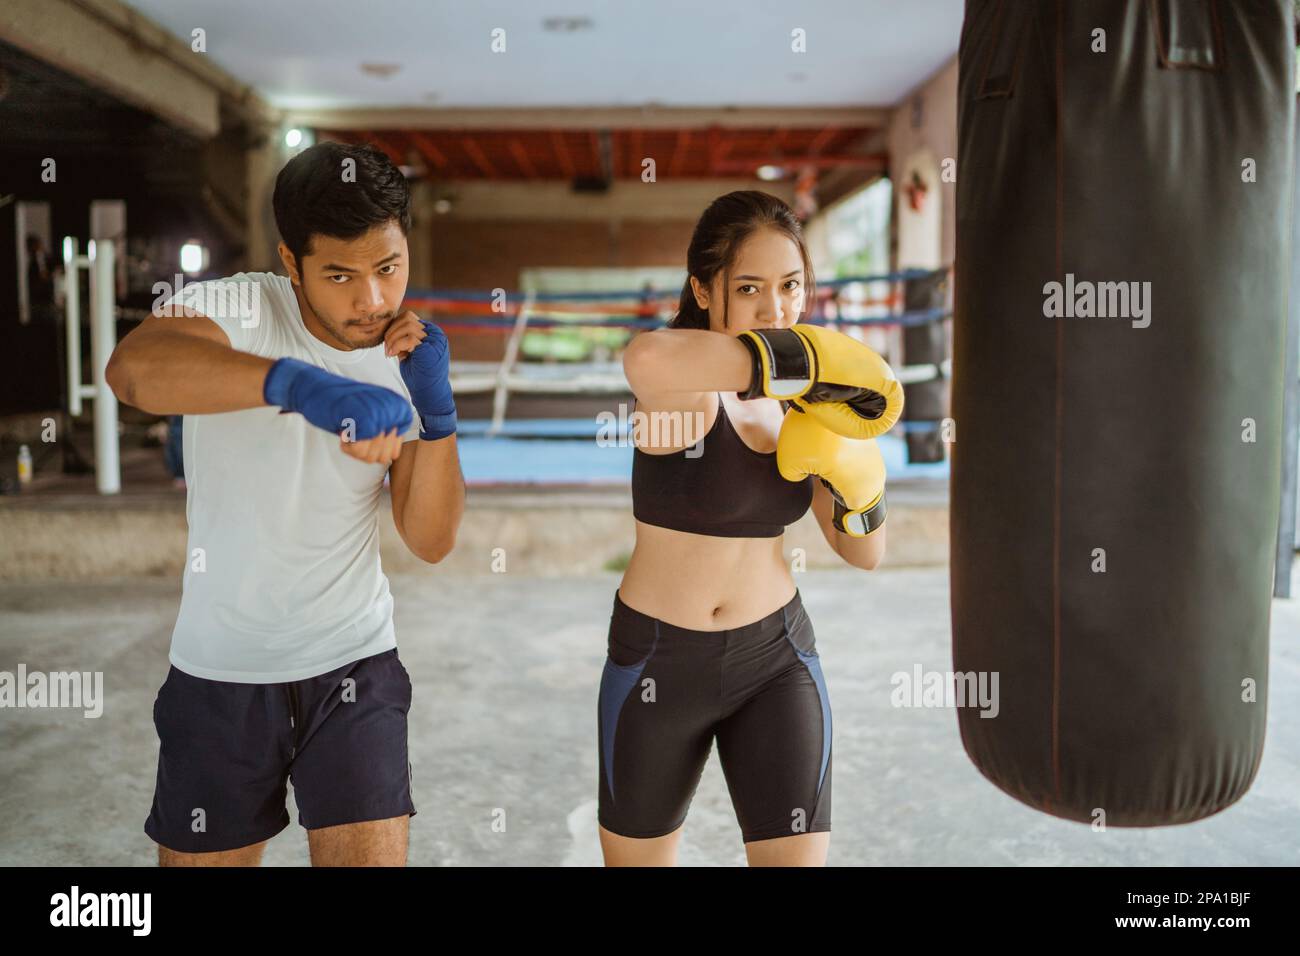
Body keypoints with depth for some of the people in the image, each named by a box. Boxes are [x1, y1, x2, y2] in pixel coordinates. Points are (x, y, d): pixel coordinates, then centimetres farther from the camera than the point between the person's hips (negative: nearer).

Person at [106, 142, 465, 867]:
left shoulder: (407, 362, -4)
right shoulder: (233, 308, -13)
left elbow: (433, 541, -7)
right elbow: (132, 369, -37)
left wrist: (437, 411, -20)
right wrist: (301, 384, -51)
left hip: (354, 662, 1)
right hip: (220, 669, -1)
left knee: (374, 857, -3)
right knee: (202, 857, 13)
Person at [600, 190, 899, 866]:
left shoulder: (798, 399, -1)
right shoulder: (685, 385, -19)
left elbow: (865, 554, 4)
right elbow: (644, 358, -48)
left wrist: (854, 473, -16)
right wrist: (814, 357, -39)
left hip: (776, 660, 4)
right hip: (657, 660, -3)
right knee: (636, 857, 17)